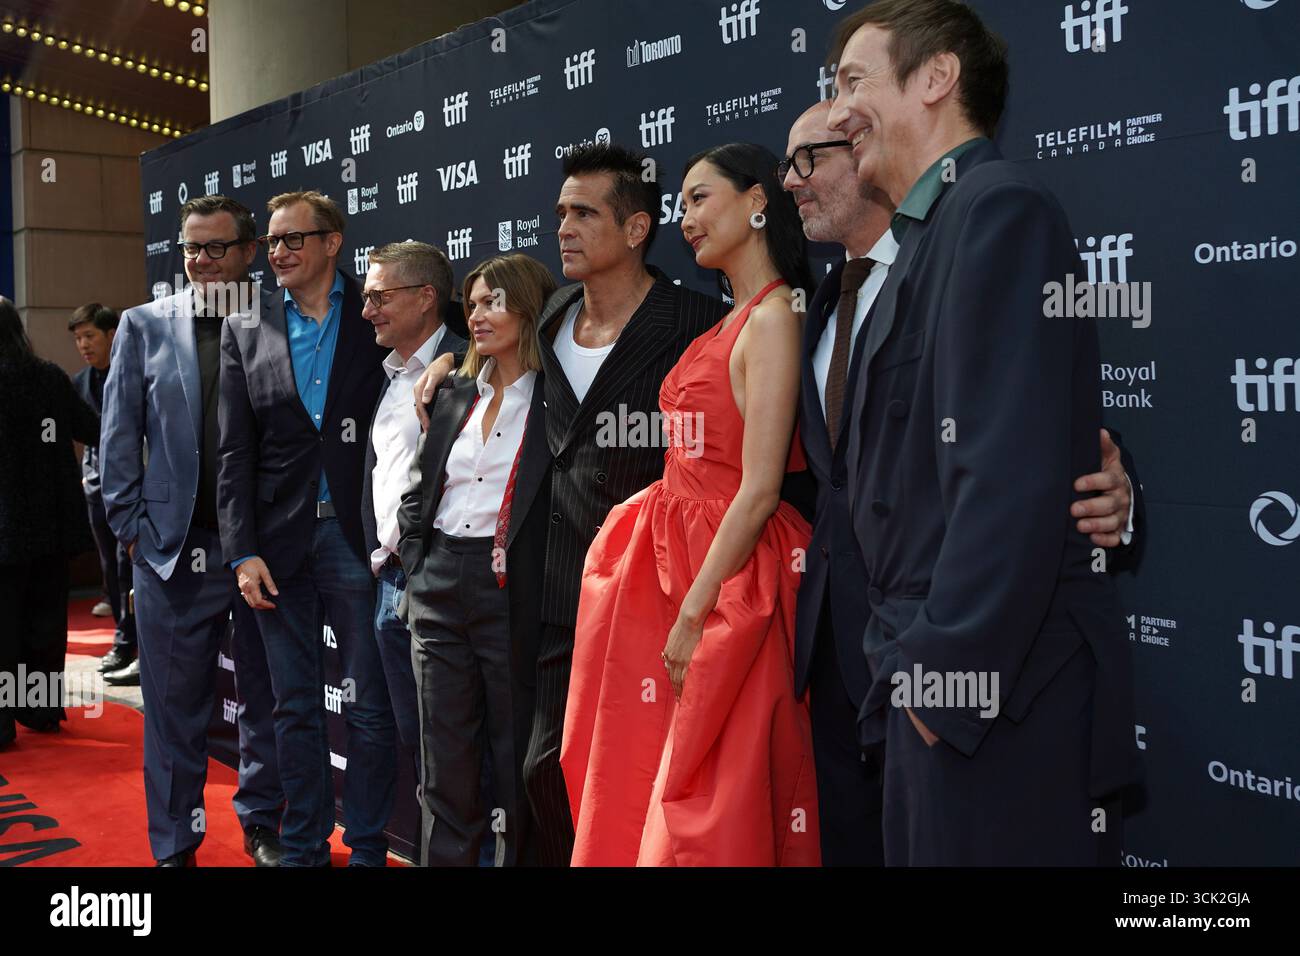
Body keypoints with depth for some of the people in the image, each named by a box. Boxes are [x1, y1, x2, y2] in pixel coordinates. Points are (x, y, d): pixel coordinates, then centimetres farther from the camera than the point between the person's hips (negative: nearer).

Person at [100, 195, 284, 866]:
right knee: (175, 708, 7)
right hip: (175, 549, 0)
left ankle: (262, 824, 30)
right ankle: (174, 846, 21)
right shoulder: (145, 325, 5)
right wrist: (131, 526, -1)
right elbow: (119, 434, 5)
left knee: (266, 698, 13)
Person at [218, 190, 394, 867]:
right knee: (295, 709, 11)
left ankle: (367, 848, 17)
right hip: (278, 541, 2)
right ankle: (303, 848, 24)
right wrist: (243, 551, -3)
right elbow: (234, 452, 5)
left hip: (355, 533, -2)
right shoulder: (245, 330, 7)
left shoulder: (374, 317, 2)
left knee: (370, 708, 3)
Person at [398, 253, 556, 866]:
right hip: (439, 588, 6)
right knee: (444, 765, 10)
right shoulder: (454, 394, 13)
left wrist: (509, 566, -13)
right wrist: (419, 569, 8)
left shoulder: (555, 400, -6)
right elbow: (417, 492, 17)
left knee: (517, 767, 4)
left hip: (512, 596, -5)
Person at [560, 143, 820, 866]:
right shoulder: (728, 324, 14)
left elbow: (759, 491, -19)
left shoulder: (774, 318, -14)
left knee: (713, 810, 1)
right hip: (677, 560, 9)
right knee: (644, 790, 15)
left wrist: (694, 614, -18)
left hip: (731, 575, -9)